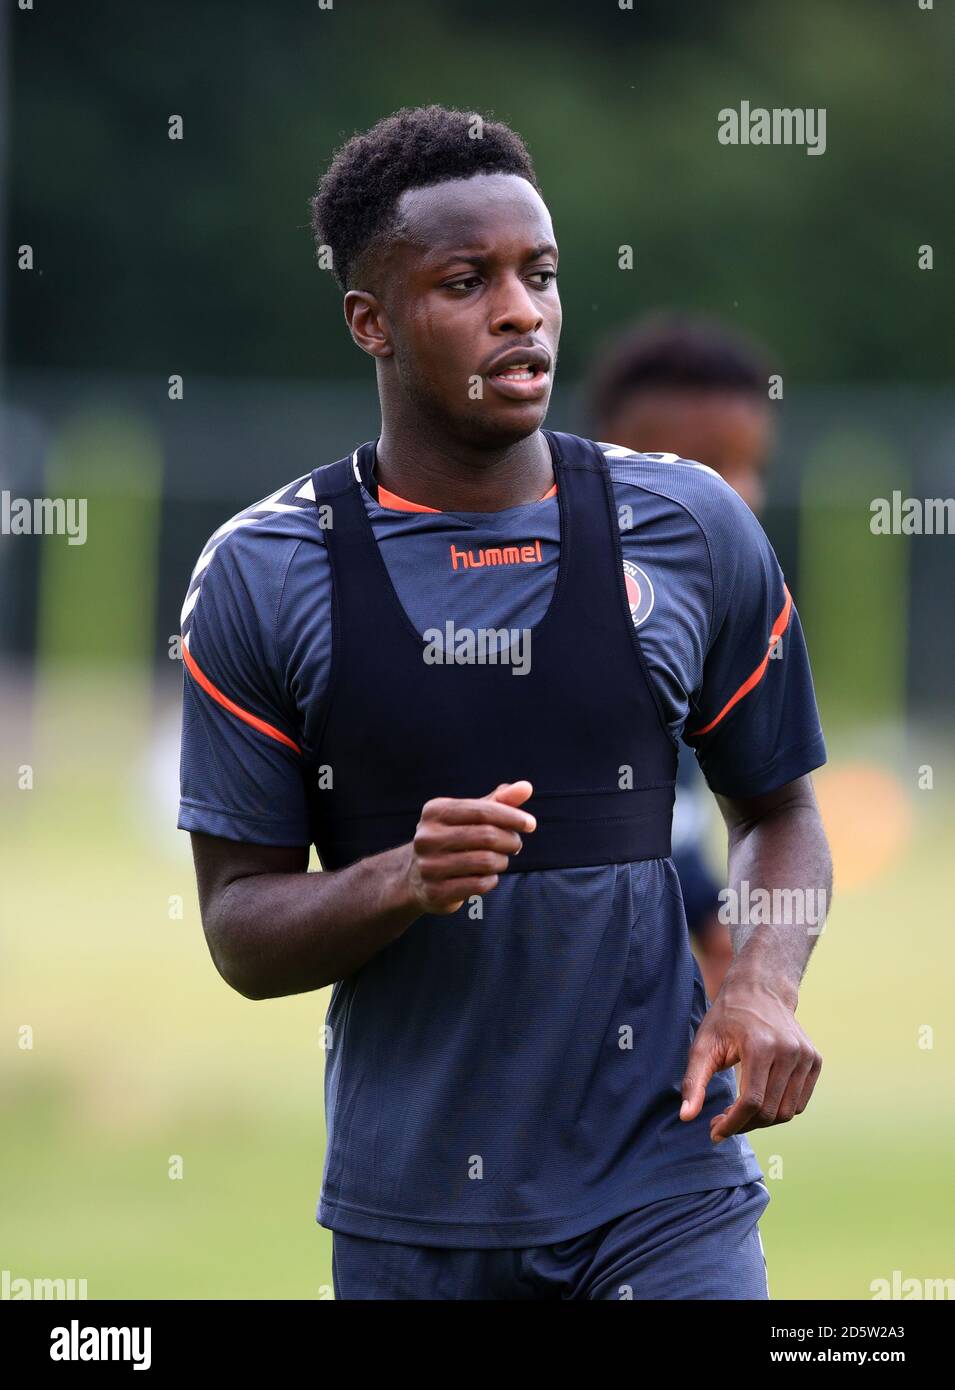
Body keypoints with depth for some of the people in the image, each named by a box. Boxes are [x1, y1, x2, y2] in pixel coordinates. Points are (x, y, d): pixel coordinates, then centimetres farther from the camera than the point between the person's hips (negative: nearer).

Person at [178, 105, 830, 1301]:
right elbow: (241, 931, -1)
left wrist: (765, 983, -5)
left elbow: (777, 809, 15)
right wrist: (405, 879, -20)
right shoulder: (262, 576, -2)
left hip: (664, 1192, 0)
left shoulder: (692, 533, 3)